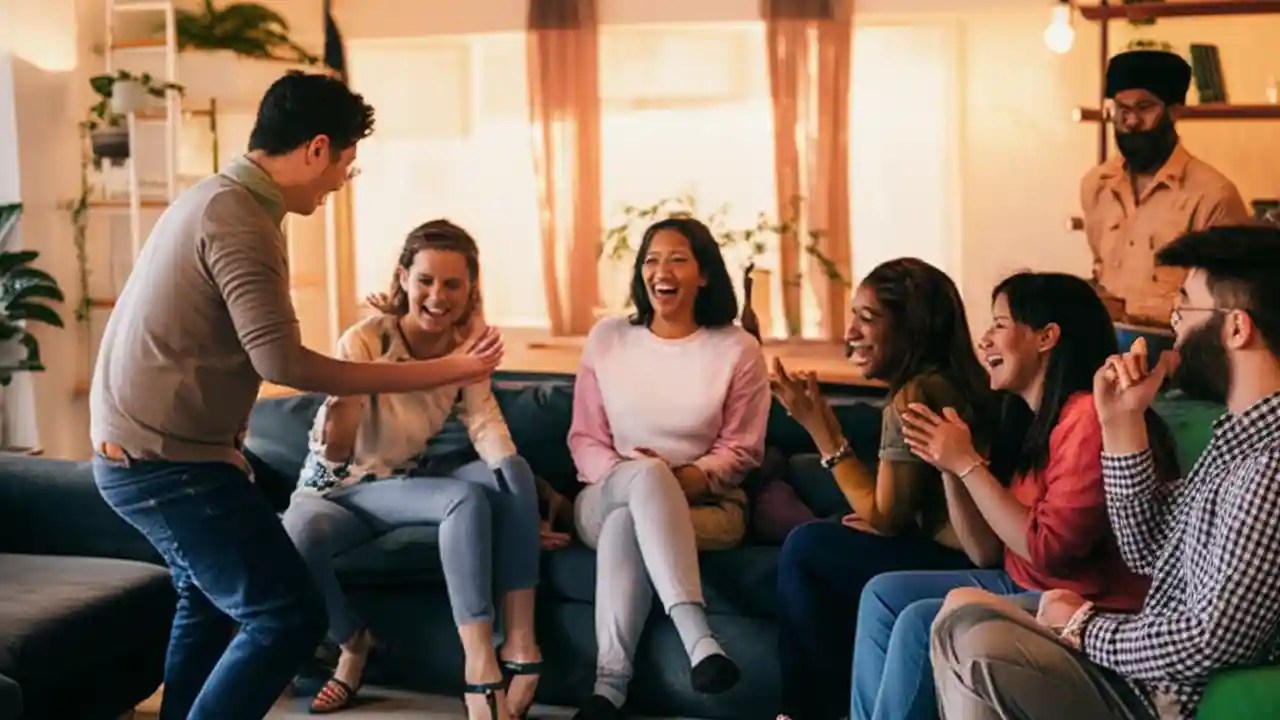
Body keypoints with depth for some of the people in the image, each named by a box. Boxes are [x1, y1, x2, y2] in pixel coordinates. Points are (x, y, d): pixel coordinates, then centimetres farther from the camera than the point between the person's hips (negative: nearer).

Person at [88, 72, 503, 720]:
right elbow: (281, 362, -25)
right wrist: (442, 372, -23)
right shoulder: (238, 218, -19)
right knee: (290, 615, -9)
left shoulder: (214, 199, 12)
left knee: (208, 601, 27)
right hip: (171, 460, -11)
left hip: (136, 450, 11)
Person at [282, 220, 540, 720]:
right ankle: (353, 644, -10)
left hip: (401, 483, 5)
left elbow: (485, 423, -11)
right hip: (336, 490, -5)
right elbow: (333, 457, -28)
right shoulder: (365, 342, -21)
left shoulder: (465, 345, -4)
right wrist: (347, 390, -48)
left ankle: (519, 645, -22)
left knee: (514, 470, -22)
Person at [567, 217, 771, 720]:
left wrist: (683, 480, -20)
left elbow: (740, 450, -1)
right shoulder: (607, 338, 6)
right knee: (647, 474, -37)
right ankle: (698, 639, -51)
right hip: (606, 500, 1)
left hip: (705, 506, -1)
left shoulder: (738, 349, -1)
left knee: (626, 524, -36)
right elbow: (584, 439, 5)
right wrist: (634, 474, -16)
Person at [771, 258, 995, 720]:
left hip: (957, 567, -10)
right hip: (962, 557, 10)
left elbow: (884, 518, -14)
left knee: (804, 548, -3)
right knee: (815, 545, 15)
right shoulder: (954, 380, 10)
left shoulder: (913, 396, -18)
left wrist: (819, 426, -13)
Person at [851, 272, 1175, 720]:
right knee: (884, 595, 2)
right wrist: (948, 466, -4)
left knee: (921, 623, -21)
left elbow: (1046, 550, -22)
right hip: (1023, 587, 9)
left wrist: (967, 463, -15)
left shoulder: (1087, 418, -17)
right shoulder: (1028, 418, 10)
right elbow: (986, 554, 10)